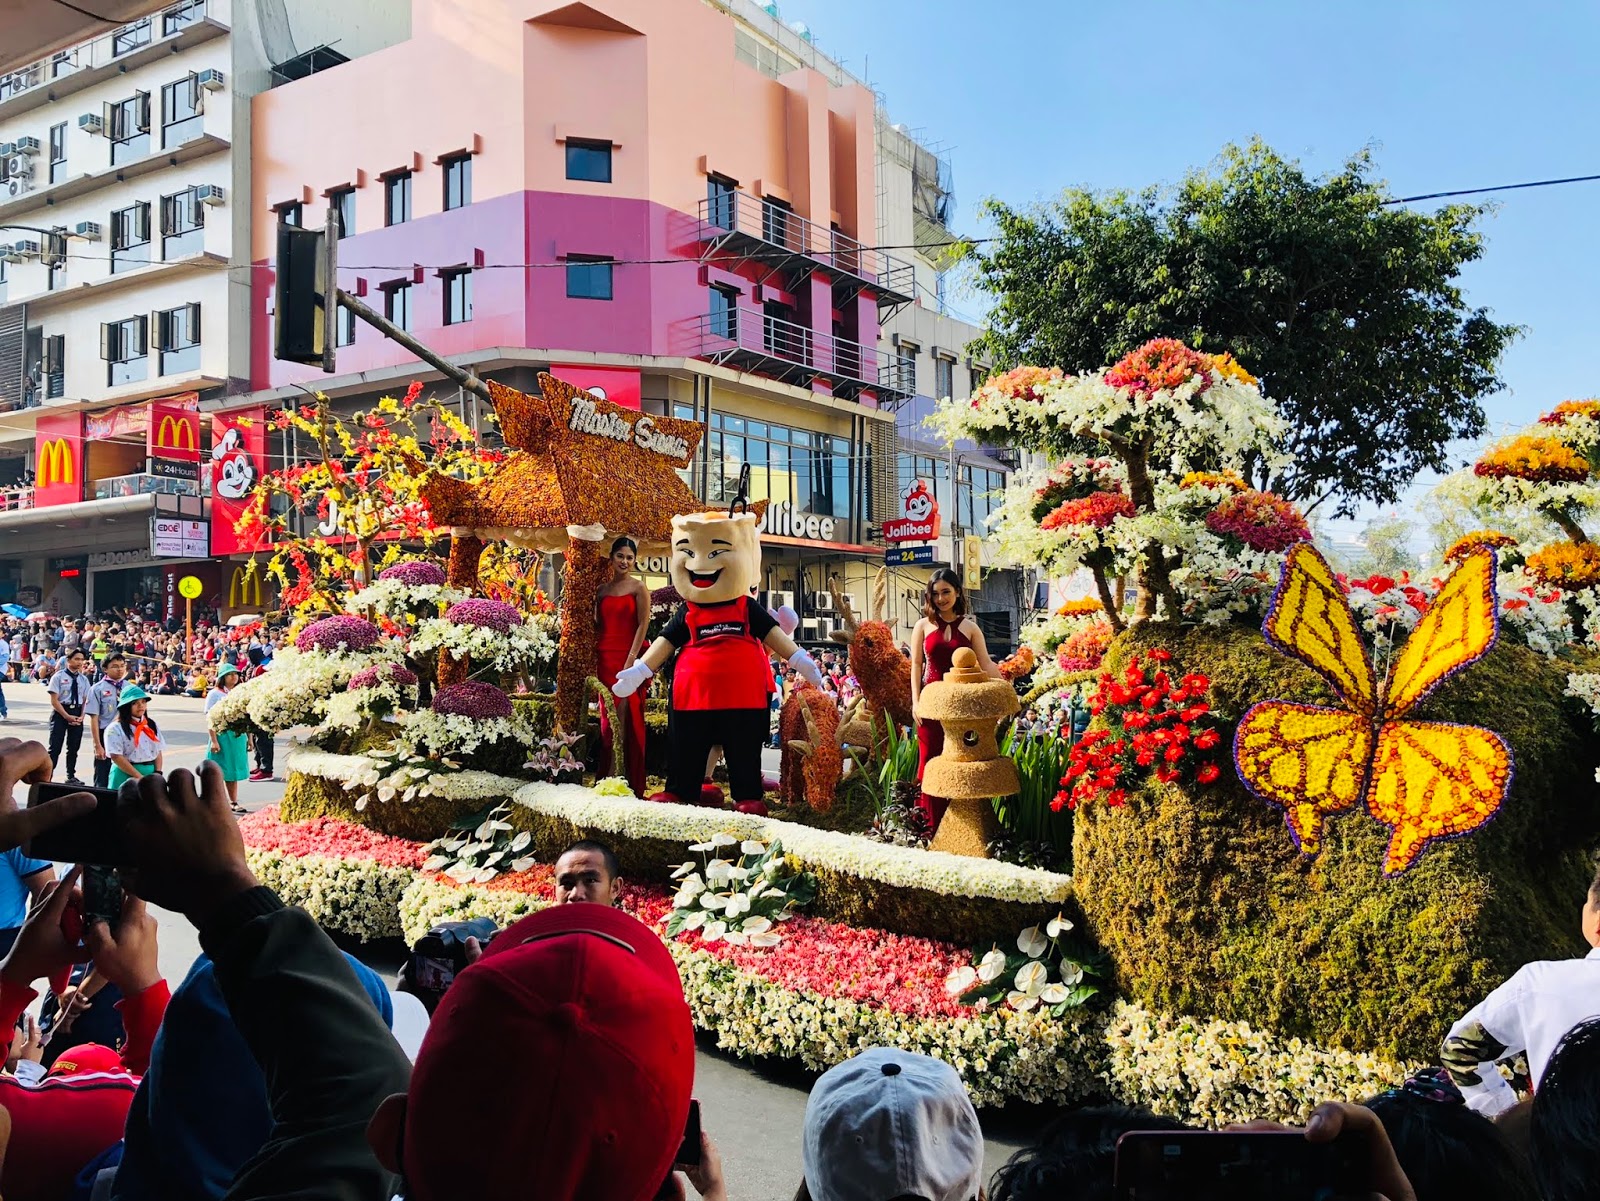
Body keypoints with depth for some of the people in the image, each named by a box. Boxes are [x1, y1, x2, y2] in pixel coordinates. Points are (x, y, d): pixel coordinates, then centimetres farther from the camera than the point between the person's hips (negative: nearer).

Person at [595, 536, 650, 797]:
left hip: (628, 657, -5)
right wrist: (593, 659, 5)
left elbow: (643, 625, -7)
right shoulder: (602, 589, 14)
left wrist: (631, 660, -14)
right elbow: (598, 626, 15)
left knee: (627, 719, -6)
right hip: (605, 658, 5)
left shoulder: (638, 587, 0)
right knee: (608, 719, 6)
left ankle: (631, 783, 0)